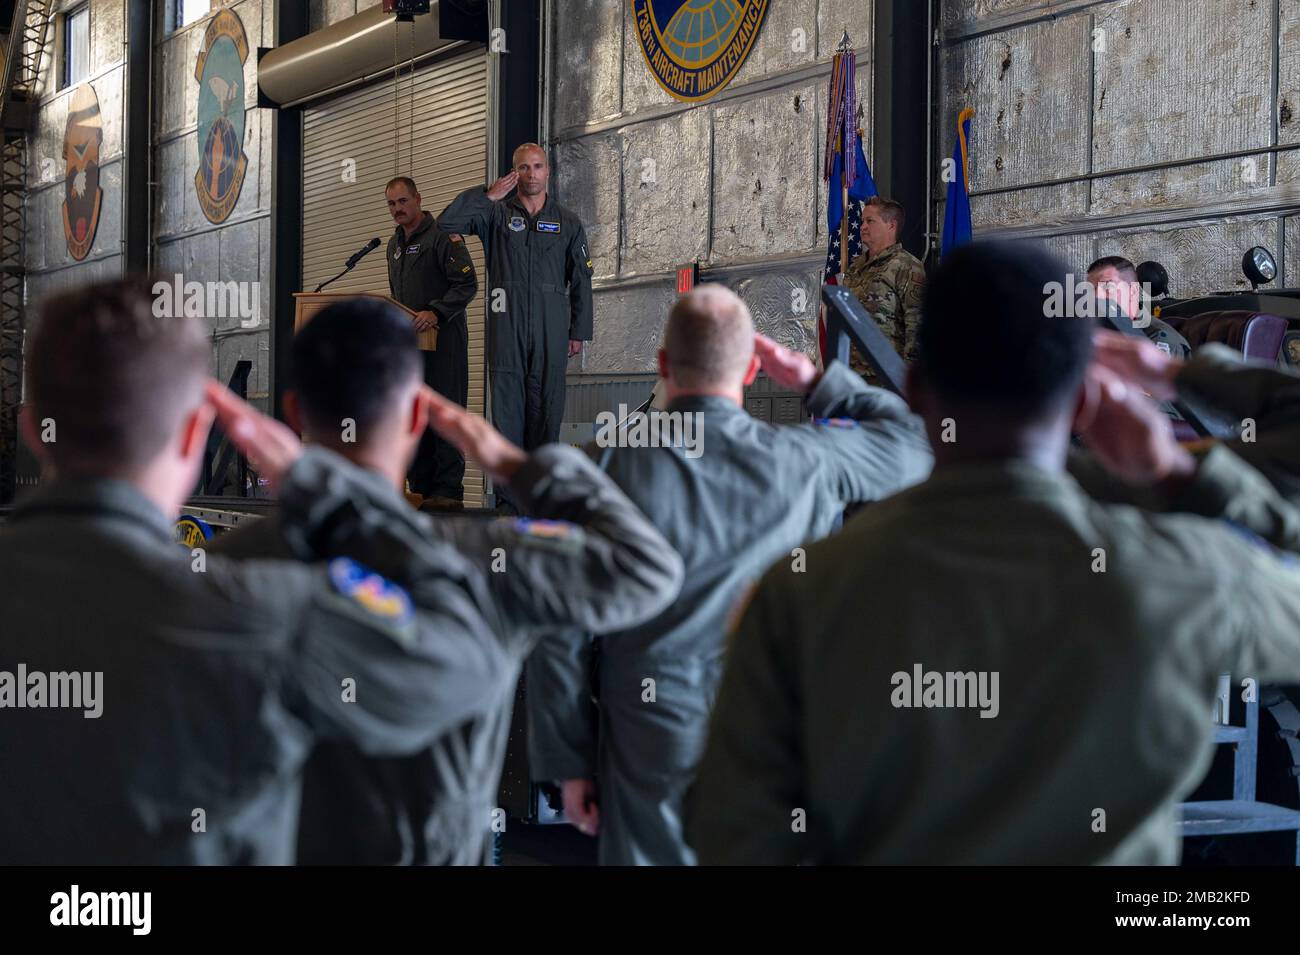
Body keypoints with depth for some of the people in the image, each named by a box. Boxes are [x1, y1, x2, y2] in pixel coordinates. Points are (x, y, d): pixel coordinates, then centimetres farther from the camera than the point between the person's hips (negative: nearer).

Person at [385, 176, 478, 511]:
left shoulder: (442, 235, -6)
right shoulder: (395, 244, 20)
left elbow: (467, 284, -14)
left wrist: (435, 312, -23)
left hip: (443, 338, -8)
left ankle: (449, 491, -10)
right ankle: (422, 488, 12)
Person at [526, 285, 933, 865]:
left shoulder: (607, 464, -9)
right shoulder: (804, 461, -7)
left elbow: (559, 627, -7)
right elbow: (914, 443, 13)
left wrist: (567, 761, 1)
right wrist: (815, 381, 15)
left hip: (650, 750, -1)